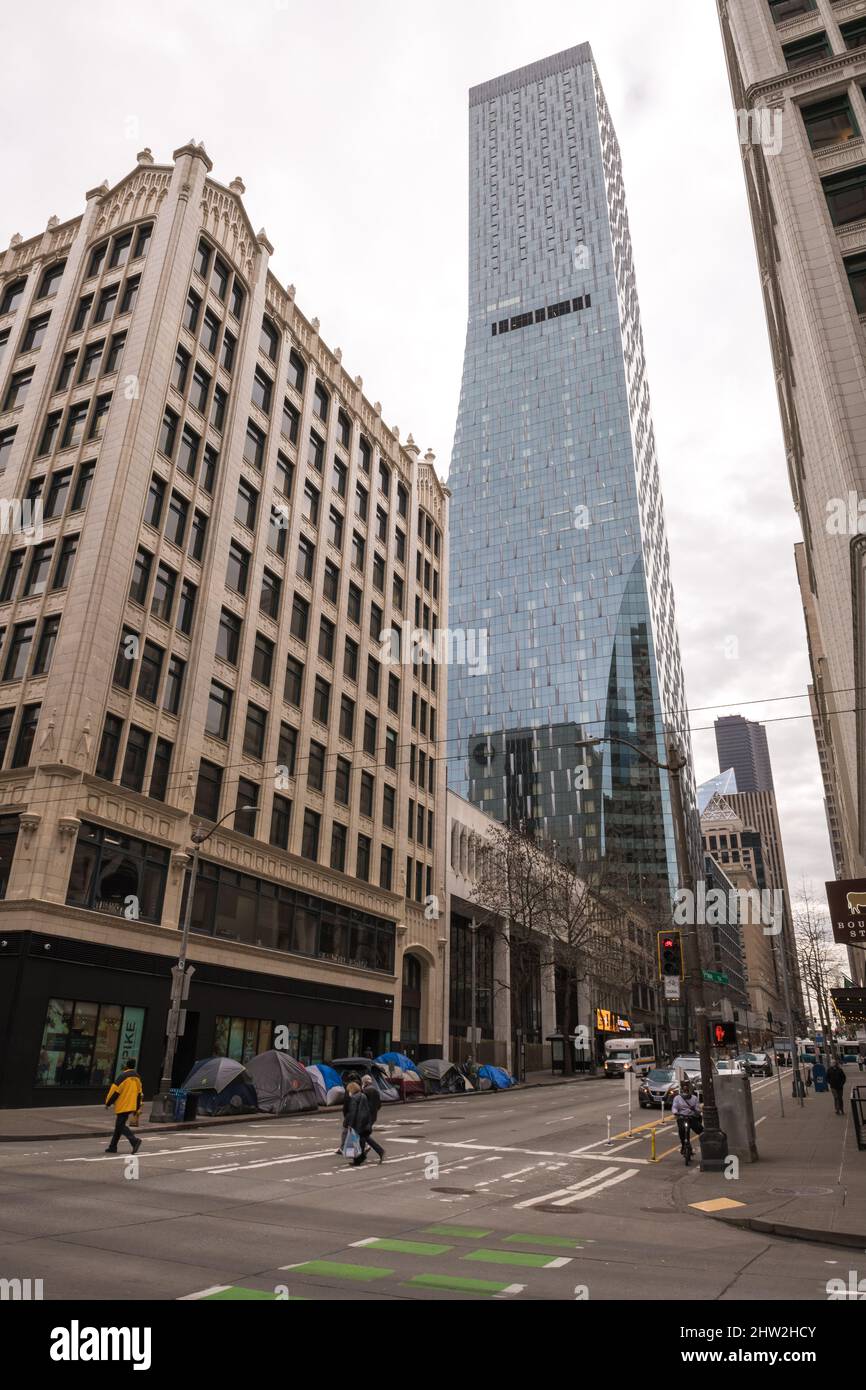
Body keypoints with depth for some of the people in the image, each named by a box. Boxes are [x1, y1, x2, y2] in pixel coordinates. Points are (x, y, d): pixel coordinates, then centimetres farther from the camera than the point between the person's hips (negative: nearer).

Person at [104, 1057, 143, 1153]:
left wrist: (108, 1103, -2)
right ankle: (113, 1147, 20)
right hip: (131, 1106, 8)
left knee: (120, 1125, -6)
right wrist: (137, 1108, 21)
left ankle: (135, 1140, -20)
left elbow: (115, 1090, -14)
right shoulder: (137, 1077, 11)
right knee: (119, 1125, 17)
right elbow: (139, 1093, 15)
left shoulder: (123, 1076, -13)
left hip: (122, 1106, -8)